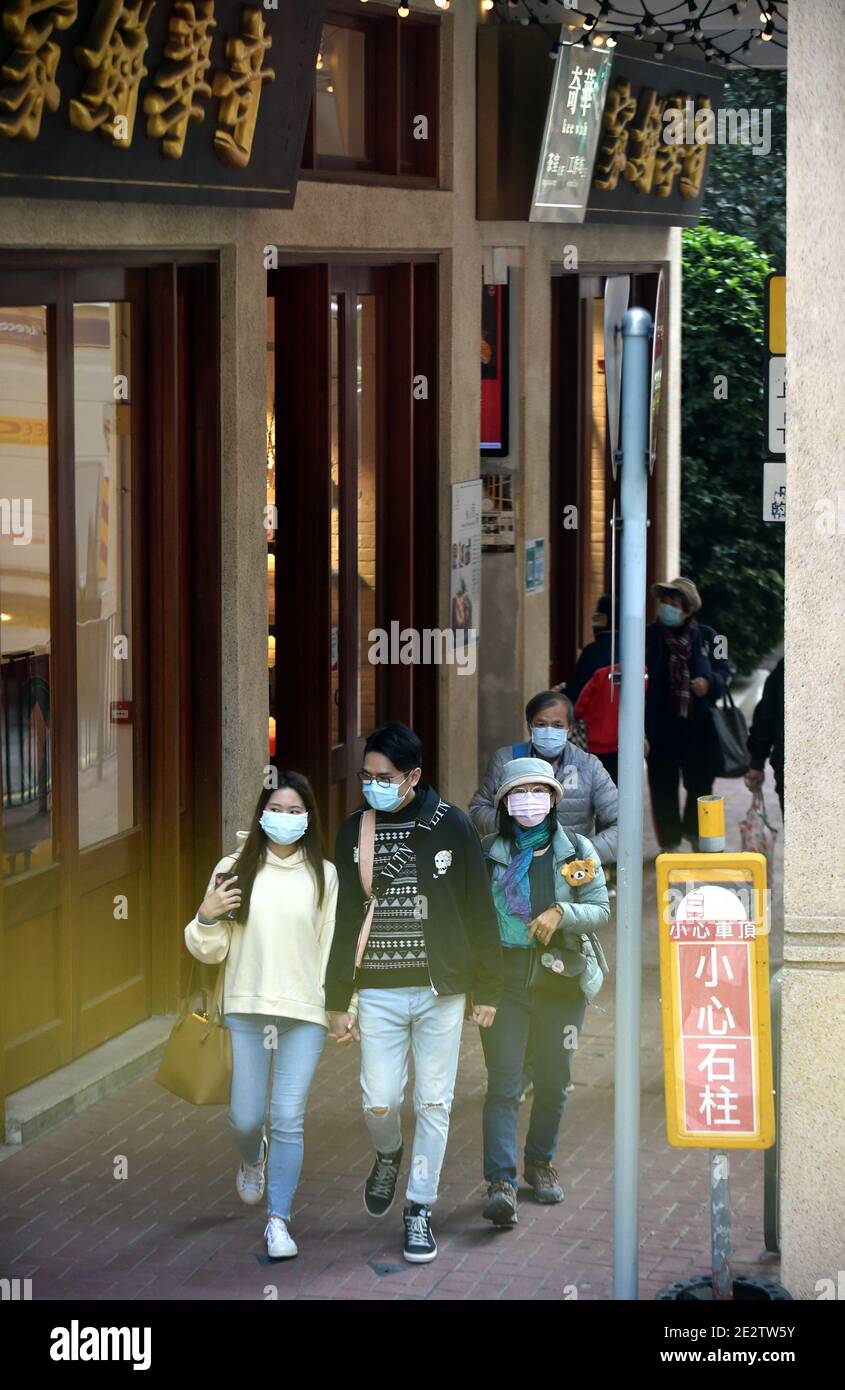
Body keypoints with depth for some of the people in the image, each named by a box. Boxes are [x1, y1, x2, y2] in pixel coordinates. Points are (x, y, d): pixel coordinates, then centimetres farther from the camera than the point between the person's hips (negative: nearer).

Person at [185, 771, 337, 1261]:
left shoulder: (323, 875, 2)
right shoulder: (235, 869, 1)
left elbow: (333, 945, 6)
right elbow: (209, 950, 6)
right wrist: (207, 918, -13)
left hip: (305, 1012, -1)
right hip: (246, 1009, 1)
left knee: (289, 1119, -5)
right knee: (246, 1117, 6)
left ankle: (279, 1220, 2)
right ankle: (253, 1160, 41)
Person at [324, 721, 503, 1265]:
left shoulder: (451, 826, -3)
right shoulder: (355, 832, 3)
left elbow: (480, 913, 2)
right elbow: (343, 919, 6)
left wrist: (487, 990, 1)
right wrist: (338, 1001, 4)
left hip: (441, 990, -1)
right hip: (379, 991, 1)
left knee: (434, 1103, 3)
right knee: (379, 1103, -1)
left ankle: (420, 1209, 14)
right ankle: (388, 1155, 32)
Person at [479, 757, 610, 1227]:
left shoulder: (577, 850, 5)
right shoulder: (488, 853, 5)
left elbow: (601, 909, 1)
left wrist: (560, 913, -18)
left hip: (562, 977, 2)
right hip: (504, 976, -1)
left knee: (554, 1082, 10)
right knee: (504, 1083, -10)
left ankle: (541, 1161, 32)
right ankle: (501, 1183, -17)